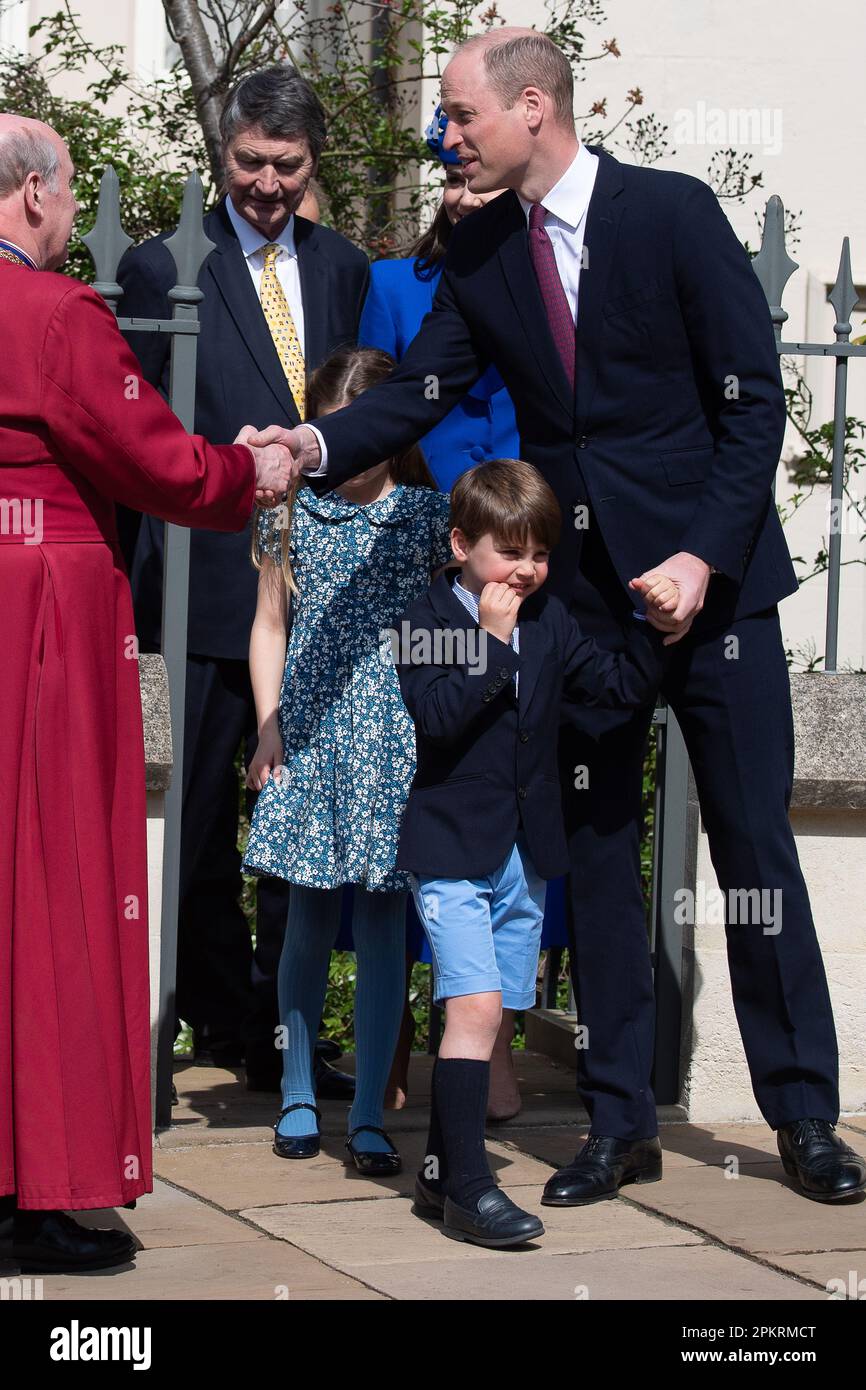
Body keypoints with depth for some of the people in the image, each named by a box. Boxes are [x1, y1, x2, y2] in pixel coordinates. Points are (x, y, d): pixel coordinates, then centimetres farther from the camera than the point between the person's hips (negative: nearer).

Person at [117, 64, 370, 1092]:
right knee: (204, 826, 3)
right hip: (210, 590, -4)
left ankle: (285, 1042, 16)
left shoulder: (341, 269, 13)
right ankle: (227, 1030, 15)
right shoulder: (164, 266, -1)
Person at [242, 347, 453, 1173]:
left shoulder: (426, 513, 3)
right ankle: (297, 1097, 18)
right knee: (309, 919, 6)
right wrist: (269, 726, 1)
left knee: (382, 921, -1)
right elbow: (271, 623, 10)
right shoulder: (292, 509, 6)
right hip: (309, 730, 1)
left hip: (396, 734, -1)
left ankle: (369, 1114, 3)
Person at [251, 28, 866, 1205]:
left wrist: (705, 554, -17)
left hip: (710, 573, -4)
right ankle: (619, 1120, 15)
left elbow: (753, 398, -9)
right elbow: (423, 387, 0)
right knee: (596, 851, 6)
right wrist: (318, 444, -19)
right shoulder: (480, 252, 4)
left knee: (754, 843, 1)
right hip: (580, 583, 4)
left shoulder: (673, 212, -9)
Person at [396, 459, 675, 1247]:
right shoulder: (429, 621, -8)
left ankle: (441, 1173, 20)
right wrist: (492, 638, -22)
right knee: (477, 1006, -17)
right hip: (452, 847, -6)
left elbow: (622, 688, 9)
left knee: (488, 1019, 9)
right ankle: (467, 1187, -14)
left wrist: (657, 627, -5)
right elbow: (437, 717, -20)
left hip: (525, 853, 6)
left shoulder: (550, 622, 9)